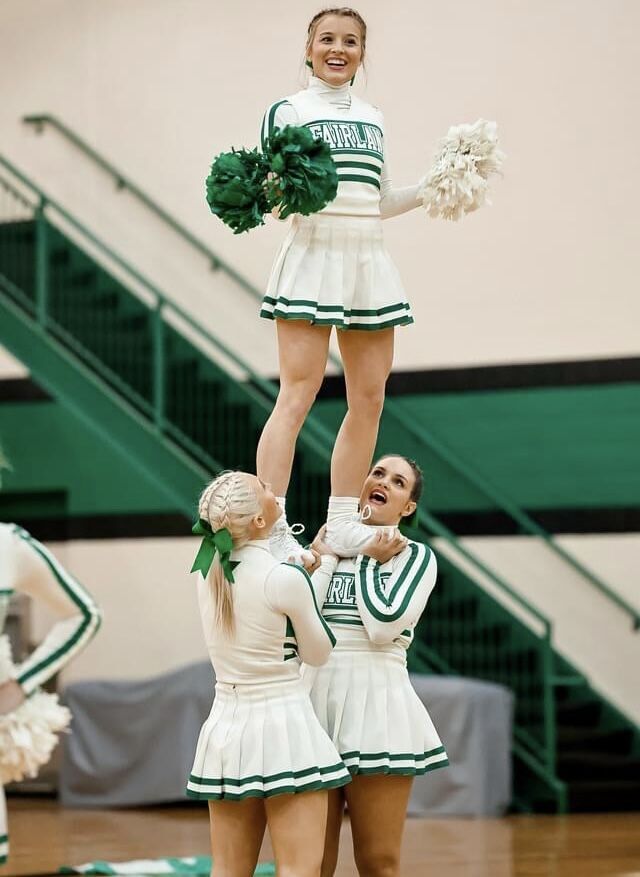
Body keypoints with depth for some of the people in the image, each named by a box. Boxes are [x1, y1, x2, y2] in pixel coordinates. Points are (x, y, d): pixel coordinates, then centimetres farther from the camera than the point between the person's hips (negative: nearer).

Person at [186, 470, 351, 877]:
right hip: (281, 725, -7)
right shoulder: (284, 579, -16)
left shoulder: (208, 572, 3)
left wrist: (322, 561, 25)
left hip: (226, 729, 7)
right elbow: (319, 651, 0)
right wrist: (327, 562, 12)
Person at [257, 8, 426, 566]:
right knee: (297, 396, -14)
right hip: (313, 260, -6)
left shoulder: (372, 118, 19)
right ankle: (271, 530, -17)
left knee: (369, 399, 4)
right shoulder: (288, 111, 3)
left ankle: (340, 527, 12)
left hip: (370, 266, 6)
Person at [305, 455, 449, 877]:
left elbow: (384, 624, -13)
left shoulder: (415, 556, 3)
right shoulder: (327, 545, 14)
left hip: (375, 703, -3)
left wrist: (369, 561, -2)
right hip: (314, 700, 3)